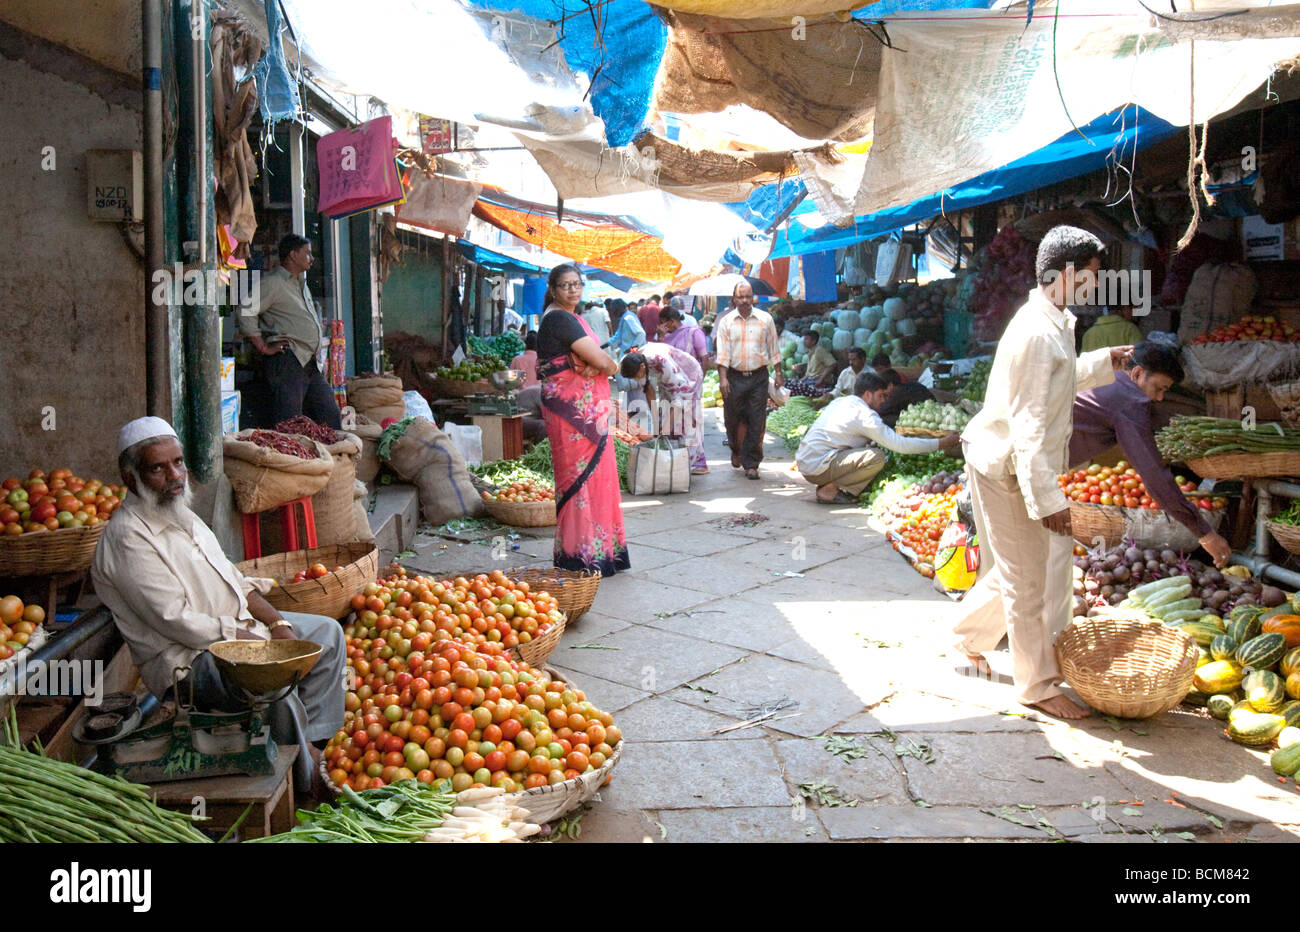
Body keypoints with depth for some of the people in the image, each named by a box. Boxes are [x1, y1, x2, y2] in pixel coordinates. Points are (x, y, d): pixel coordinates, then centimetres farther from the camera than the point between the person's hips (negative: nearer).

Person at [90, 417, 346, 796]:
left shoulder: (181, 516, 13)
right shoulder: (127, 537, -17)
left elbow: (234, 580, 16)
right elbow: (177, 622, -22)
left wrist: (277, 624, 1)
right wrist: (252, 641, -18)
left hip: (239, 626, 10)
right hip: (184, 658, -10)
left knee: (327, 633, 9)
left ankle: (311, 742, 3)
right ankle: (307, 783, -11)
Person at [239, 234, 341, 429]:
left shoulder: (301, 283, 23)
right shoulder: (273, 282, -6)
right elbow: (246, 313, -17)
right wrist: (264, 348, -15)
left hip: (310, 364, 9)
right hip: (287, 362, -9)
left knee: (332, 418, 7)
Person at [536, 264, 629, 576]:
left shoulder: (573, 318, 19)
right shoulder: (558, 319, -11)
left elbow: (604, 362, 12)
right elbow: (602, 360, -18)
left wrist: (599, 365, -9)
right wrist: (611, 365, 3)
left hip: (590, 410, 10)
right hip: (572, 409, -10)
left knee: (597, 475, 12)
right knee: (580, 477, -6)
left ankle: (602, 553, 21)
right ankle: (583, 557, 1)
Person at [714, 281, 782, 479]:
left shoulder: (765, 319, 6)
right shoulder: (726, 322, 4)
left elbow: (773, 349, 11)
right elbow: (723, 353, 0)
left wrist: (779, 374, 8)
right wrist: (723, 378, -9)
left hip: (758, 376, 0)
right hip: (734, 377, 0)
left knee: (756, 423, -3)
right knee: (732, 419, 6)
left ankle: (751, 464, 5)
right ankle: (736, 451, 35)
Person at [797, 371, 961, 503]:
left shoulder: (841, 401, 15)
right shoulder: (864, 413, -12)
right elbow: (899, 445, -15)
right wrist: (941, 444, -9)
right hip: (816, 467, -9)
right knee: (876, 457, -18)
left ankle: (826, 485, 8)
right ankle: (829, 490, -8)